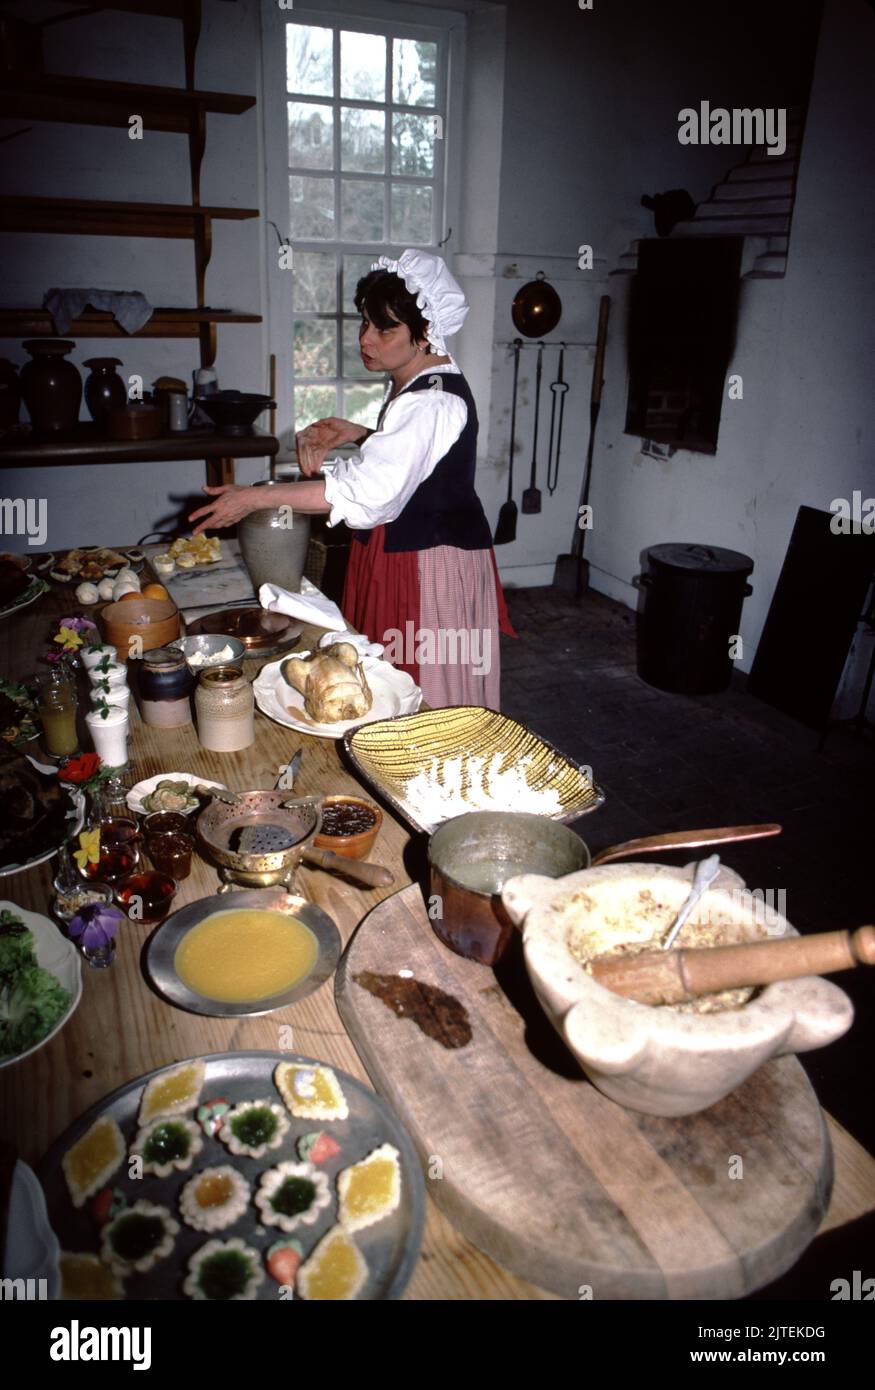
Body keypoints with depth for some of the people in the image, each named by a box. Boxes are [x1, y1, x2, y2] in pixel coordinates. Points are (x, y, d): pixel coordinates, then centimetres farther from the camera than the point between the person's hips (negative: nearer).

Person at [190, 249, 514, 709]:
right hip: (403, 554, 10)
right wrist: (356, 433, 8)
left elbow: (365, 492, -33)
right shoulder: (410, 383, 9)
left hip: (432, 567, -10)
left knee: (426, 702, 1)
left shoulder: (432, 403, -24)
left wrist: (254, 497, -29)